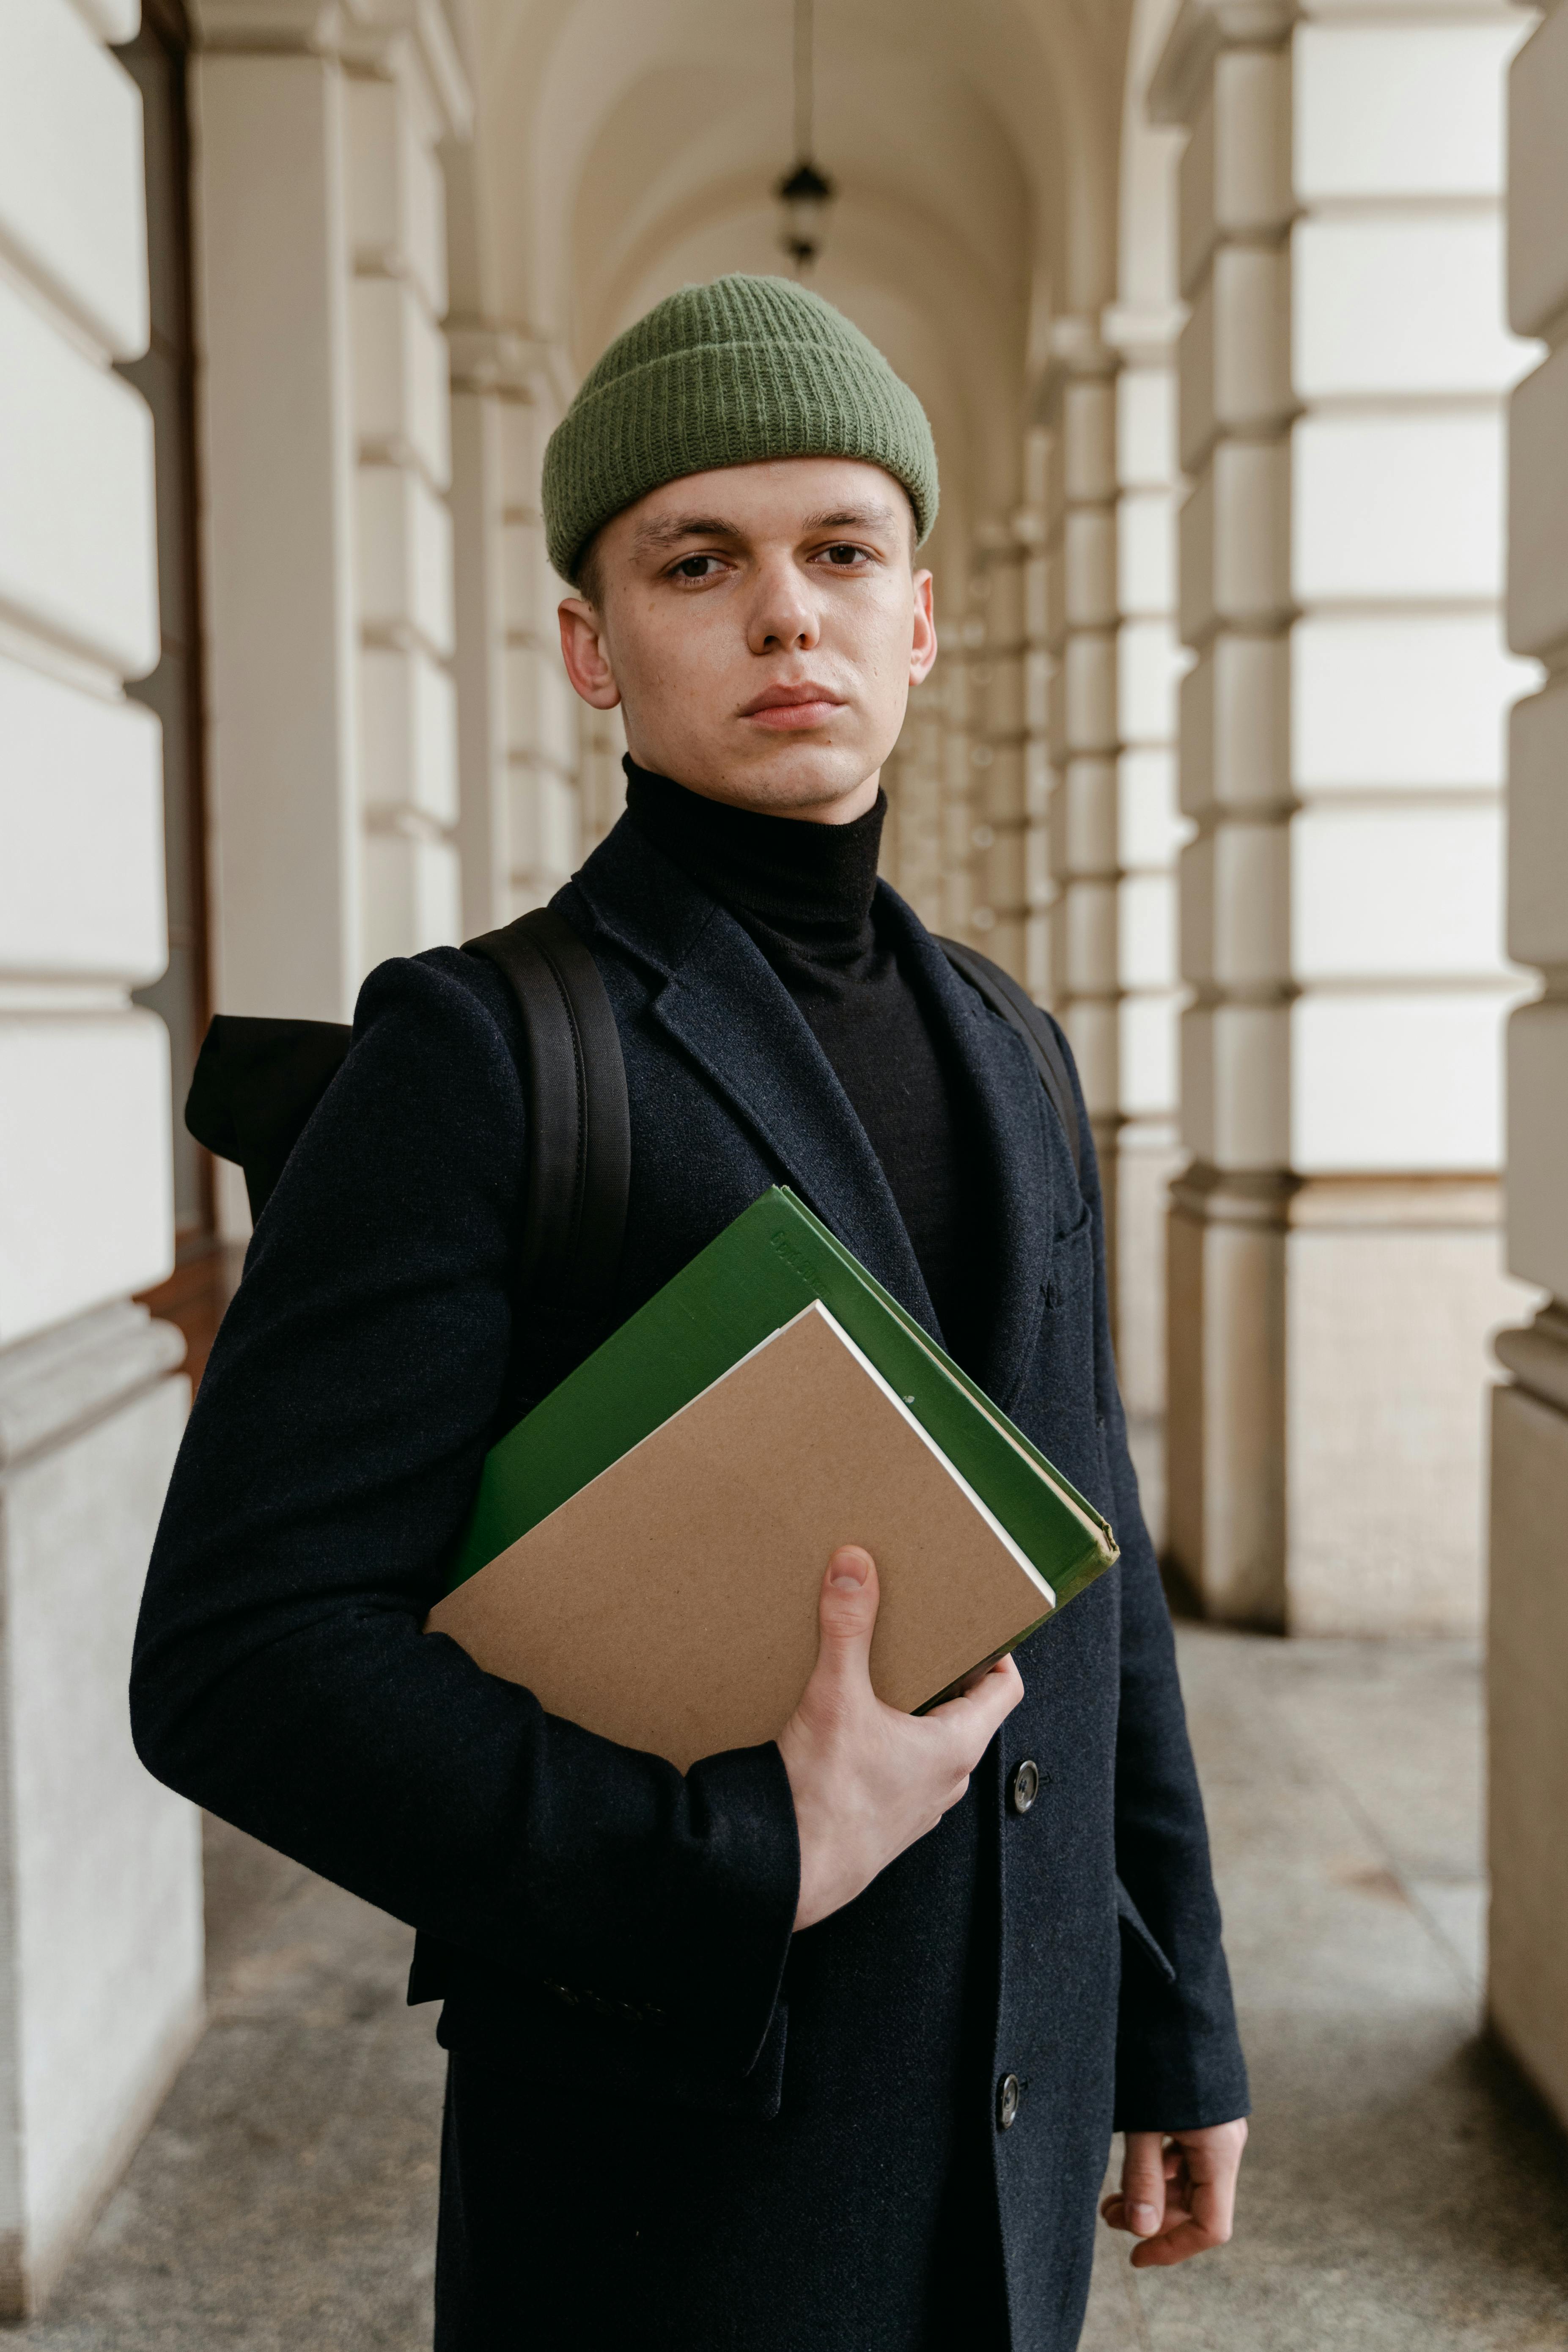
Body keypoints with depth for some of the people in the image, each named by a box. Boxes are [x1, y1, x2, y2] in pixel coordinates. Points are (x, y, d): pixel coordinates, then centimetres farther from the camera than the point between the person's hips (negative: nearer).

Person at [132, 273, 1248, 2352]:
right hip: (672, 2132, -6)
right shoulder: (470, 1057, -15)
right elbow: (243, 1662, -20)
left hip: (1004, 2089, 6)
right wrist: (757, 1871, -24)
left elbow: (1087, 1569, 10)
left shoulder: (995, 1059, 6)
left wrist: (1176, 2019, 12)